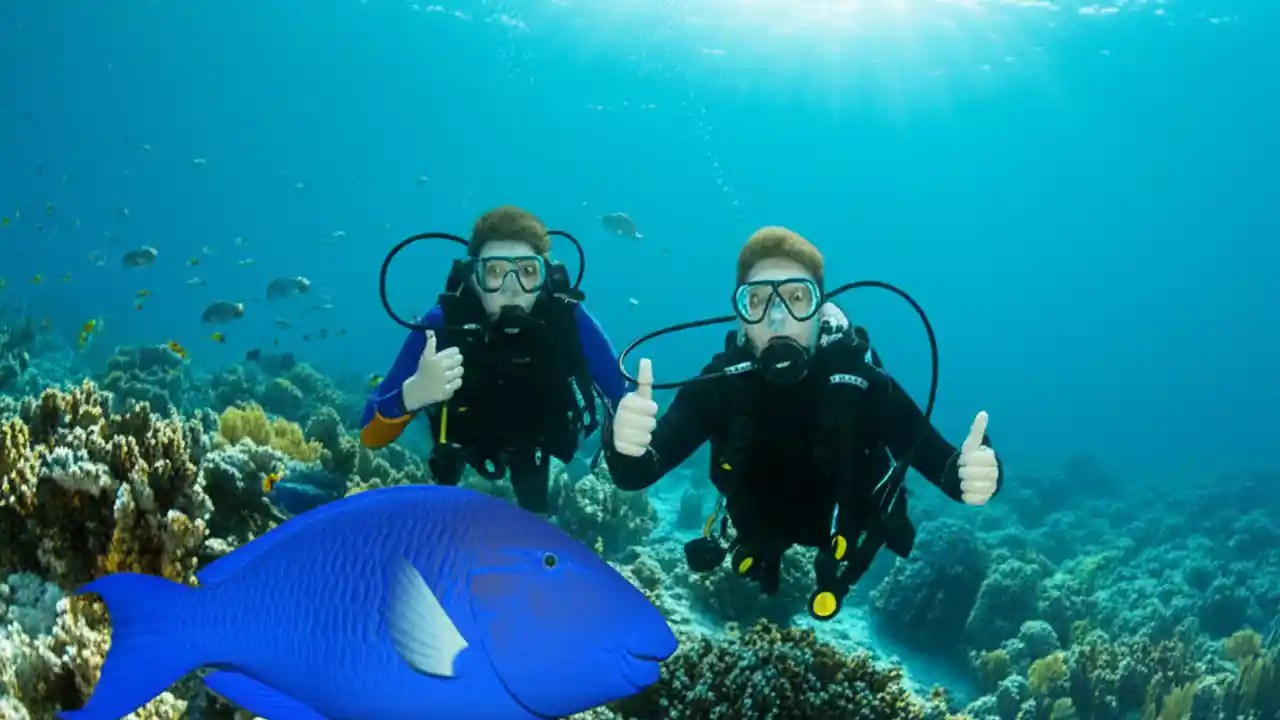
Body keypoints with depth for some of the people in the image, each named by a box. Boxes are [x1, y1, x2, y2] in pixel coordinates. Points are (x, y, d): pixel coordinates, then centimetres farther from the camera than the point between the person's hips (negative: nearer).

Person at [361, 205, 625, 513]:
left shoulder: (569, 319, -37)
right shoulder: (443, 323, -38)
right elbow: (370, 435, -39)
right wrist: (413, 394, -60)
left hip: (534, 438, 1)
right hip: (465, 435, -1)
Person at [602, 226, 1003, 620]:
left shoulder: (863, 382, -30)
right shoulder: (720, 382, -27)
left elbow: (942, 464, -31)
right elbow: (633, 475, -35)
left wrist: (974, 472, -57)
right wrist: (626, 445, -60)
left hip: (840, 556, -1)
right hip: (755, 555, 2)